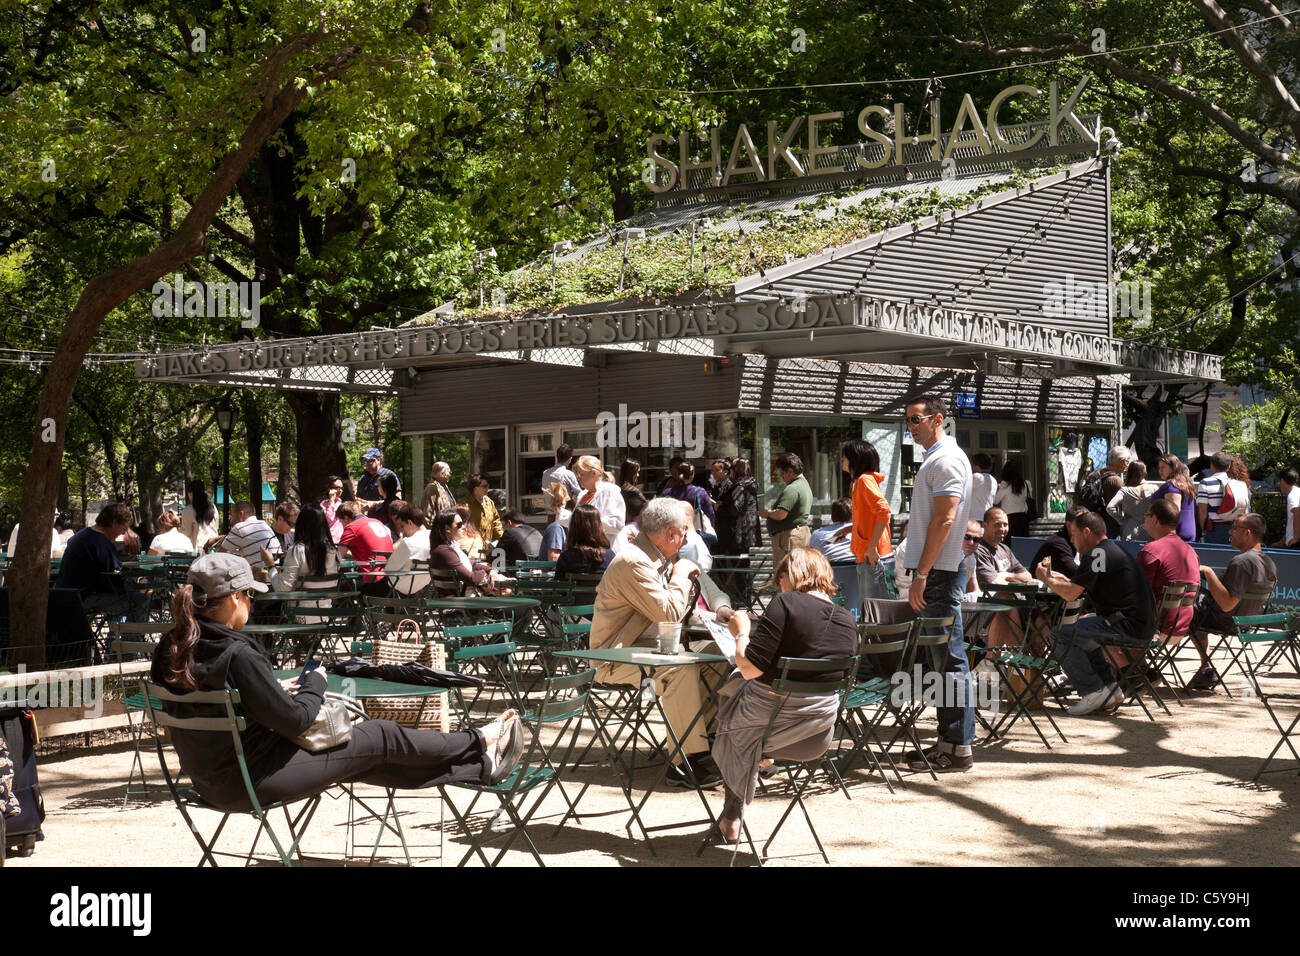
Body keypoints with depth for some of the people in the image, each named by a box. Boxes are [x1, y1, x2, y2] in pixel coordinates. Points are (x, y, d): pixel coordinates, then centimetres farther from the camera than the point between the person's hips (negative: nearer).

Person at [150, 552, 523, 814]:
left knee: (372, 762, 19)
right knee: (382, 738, 9)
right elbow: (295, 719, -23)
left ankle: (480, 767, 30)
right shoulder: (237, 656, -29)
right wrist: (315, 683, -4)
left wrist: (276, 688, 11)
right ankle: (480, 743, 30)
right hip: (255, 781, -9)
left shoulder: (173, 649, -3)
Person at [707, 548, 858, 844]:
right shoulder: (849, 621, 1)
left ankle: (731, 820, 35)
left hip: (769, 724, -6)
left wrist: (742, 632, -1)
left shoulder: (787, 603, -16)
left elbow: (749, 667, -21)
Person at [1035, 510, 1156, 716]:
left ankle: (1093, 691, -6)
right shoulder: (1114, 550, 20)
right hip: (1143, 625, 10)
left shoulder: (1095, 555, -12)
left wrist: (1048, 580, 2)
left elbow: (1070, 594, -16)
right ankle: (1110, 688, 21)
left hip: (1128, 627, -10)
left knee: (1060, 635, -9)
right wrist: (1059, 577, 22)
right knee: (1083, 625, 31)